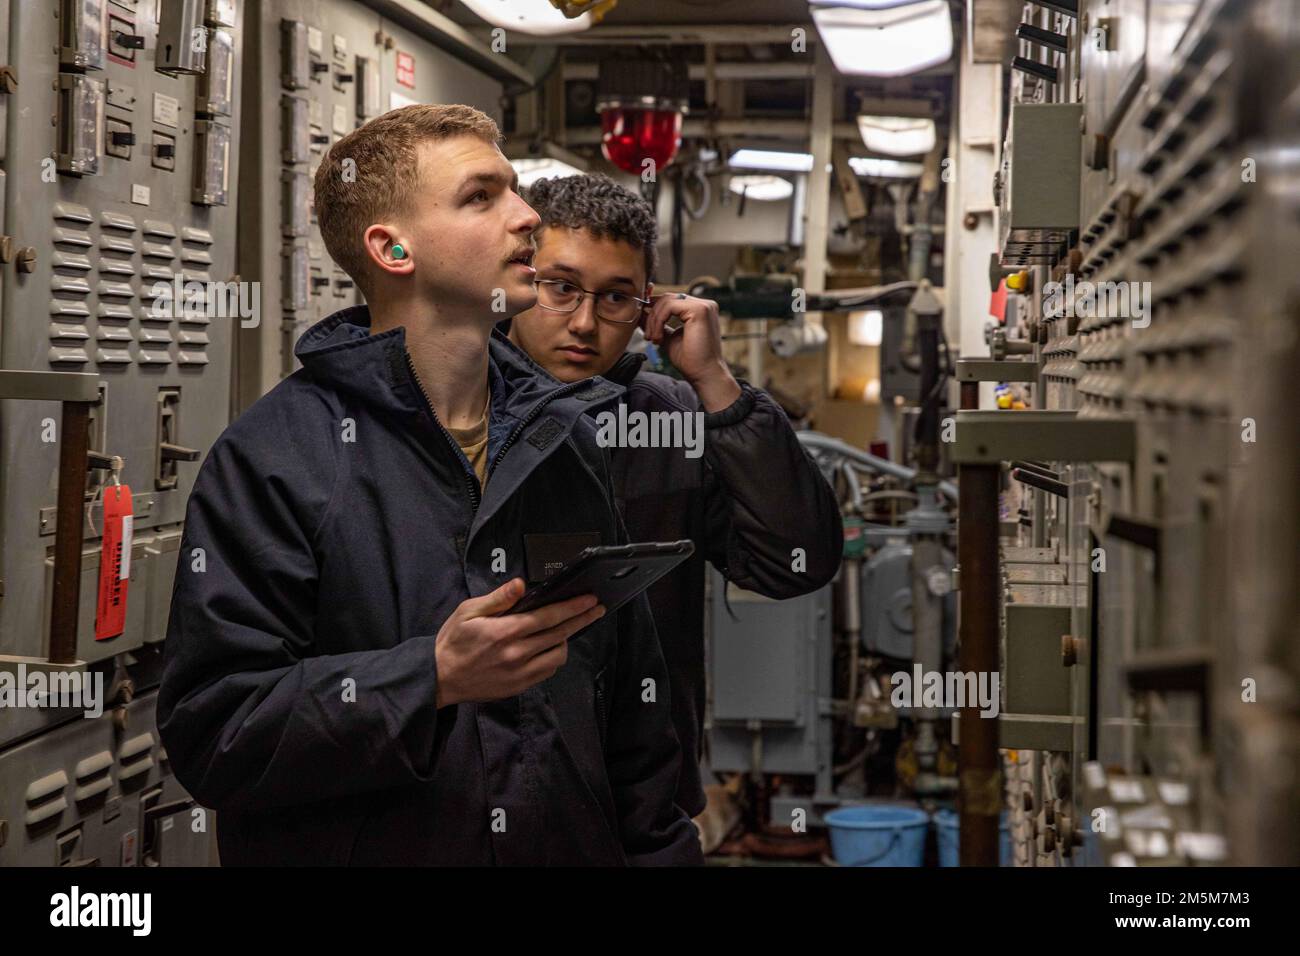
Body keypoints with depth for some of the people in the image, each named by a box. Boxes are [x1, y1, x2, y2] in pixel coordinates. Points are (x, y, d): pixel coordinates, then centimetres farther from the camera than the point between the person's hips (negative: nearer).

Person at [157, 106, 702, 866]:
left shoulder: (564, 440, 5)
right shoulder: (275, 457, -13)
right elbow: (208, 731, -19)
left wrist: (659, 851, 3)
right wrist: (434, 677, -26)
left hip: (575, 846, 5)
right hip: (360, 847, -5)